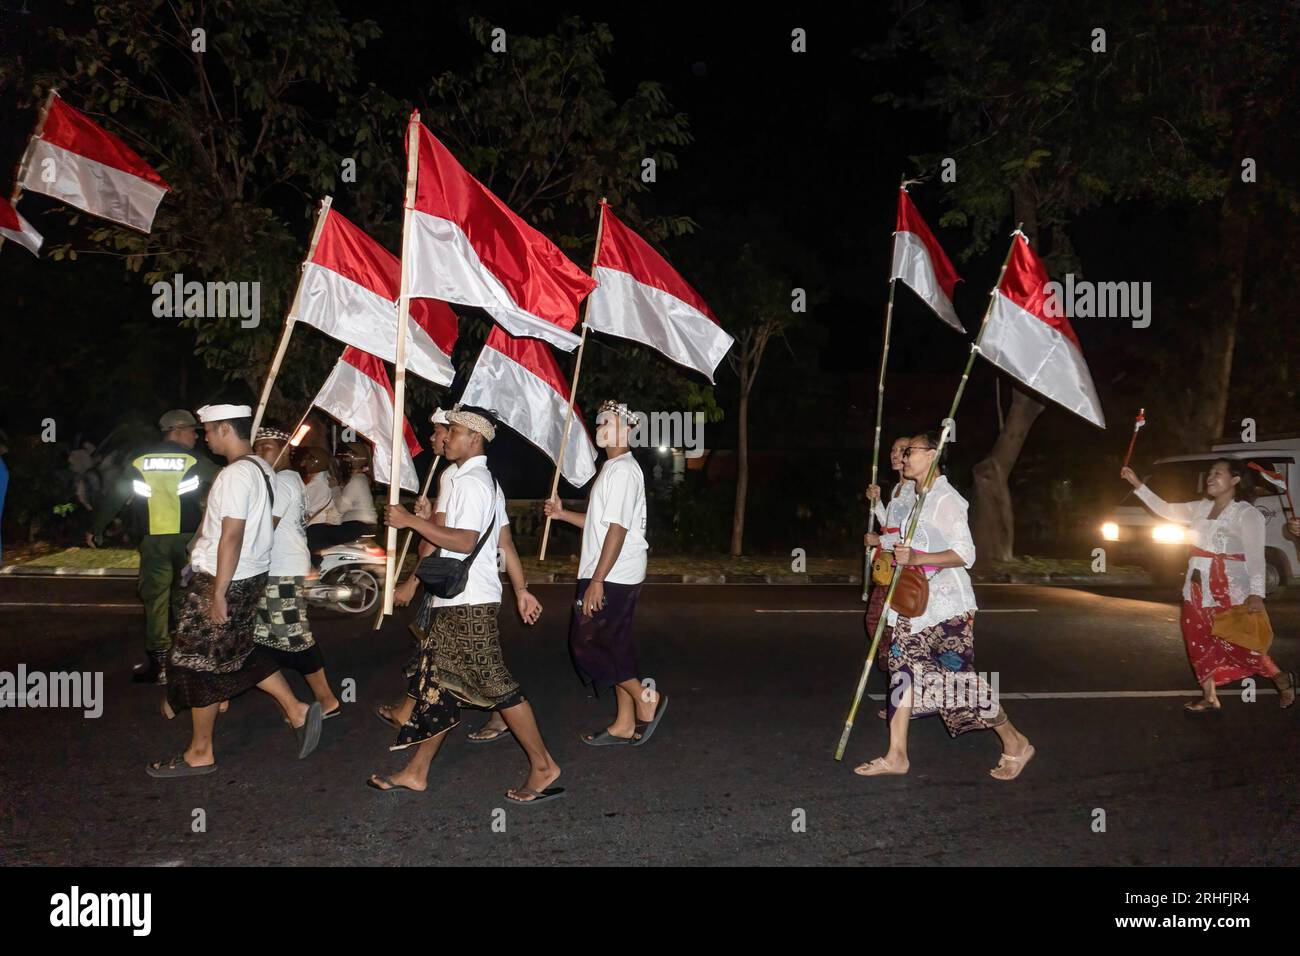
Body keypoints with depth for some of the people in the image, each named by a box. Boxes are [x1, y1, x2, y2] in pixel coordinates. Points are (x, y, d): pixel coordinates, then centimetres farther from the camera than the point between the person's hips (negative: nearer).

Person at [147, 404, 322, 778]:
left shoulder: (236, 474, -20)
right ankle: (296, 710, 16)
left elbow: (231, 537, -24)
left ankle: (200, 753, 14)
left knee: (199, 662, 3)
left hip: (224, 581, -10)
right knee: (240, 651, 21)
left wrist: (218, 592, -22)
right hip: (251, 576, 10)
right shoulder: (261, 468, 10)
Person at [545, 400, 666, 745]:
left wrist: (597, 580, -24)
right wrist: (563, 514, 16)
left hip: (612, 577, -10)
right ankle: (624, 726, 15)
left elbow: (618, 528, -22)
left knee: (586, 643, -7)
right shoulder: (614, 468, 19)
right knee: (614, 645, 11)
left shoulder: (622, 470, -14)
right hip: (616, 577, 10)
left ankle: (646, 699, -1)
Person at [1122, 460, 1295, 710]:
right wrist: (1138, 485, 10)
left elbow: (1255, 556, -18)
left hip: (1229, 590, -7)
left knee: (1237, 644, -3)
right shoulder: (1201, 508, 9)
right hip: (1197, 587, 7)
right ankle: (1209, 698, 19)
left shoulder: (1247, 514, -11)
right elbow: (1166, 509, 16)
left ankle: (1282, 680, 20)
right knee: (1199, 642, 9)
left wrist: (1256, 593, -27)